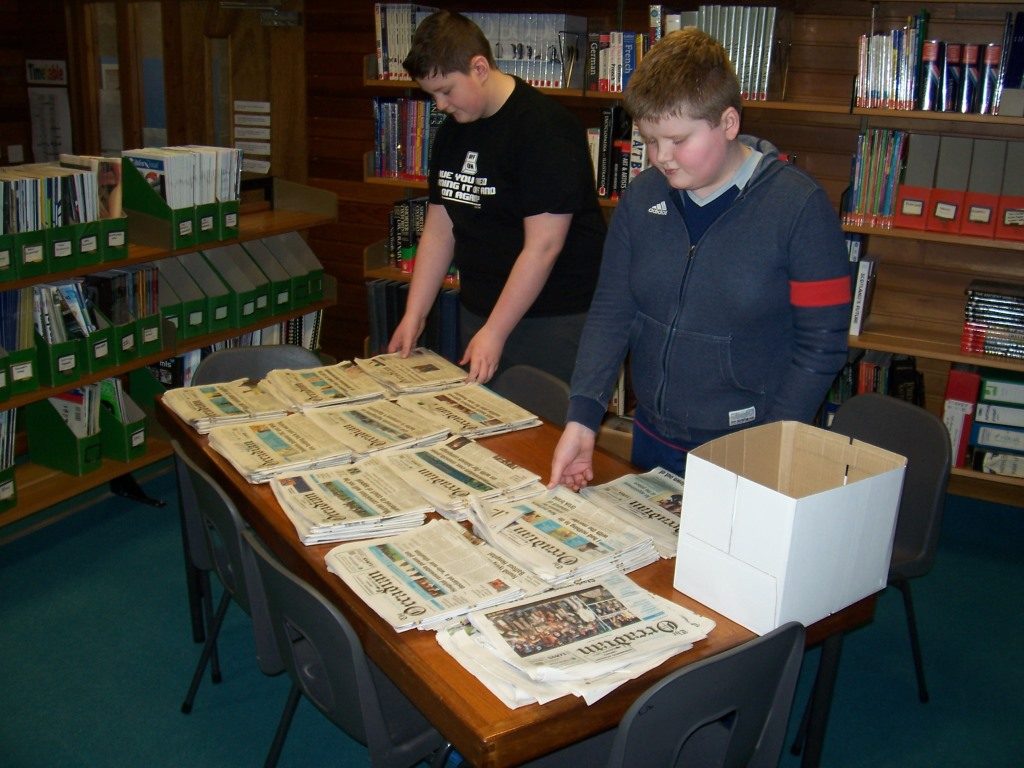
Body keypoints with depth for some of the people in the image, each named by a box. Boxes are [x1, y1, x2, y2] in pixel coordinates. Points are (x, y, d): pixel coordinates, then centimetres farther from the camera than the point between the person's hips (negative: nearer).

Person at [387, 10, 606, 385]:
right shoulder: (453, 131, 10)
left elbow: (543, 246, -20)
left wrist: (495, 332, -19)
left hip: (553, 320, -7)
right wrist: (413, 316, 7)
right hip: (478, 310, 7)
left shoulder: (546, 129, -16)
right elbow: (439, 230, 12)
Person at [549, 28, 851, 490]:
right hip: (652, 441, 5)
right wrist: (582, 417, -12)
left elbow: (821, 346, -14)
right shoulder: (641, 197, -1)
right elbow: (611, 312, -1)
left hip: (745, 457, -4)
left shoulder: (800, 207, -15)